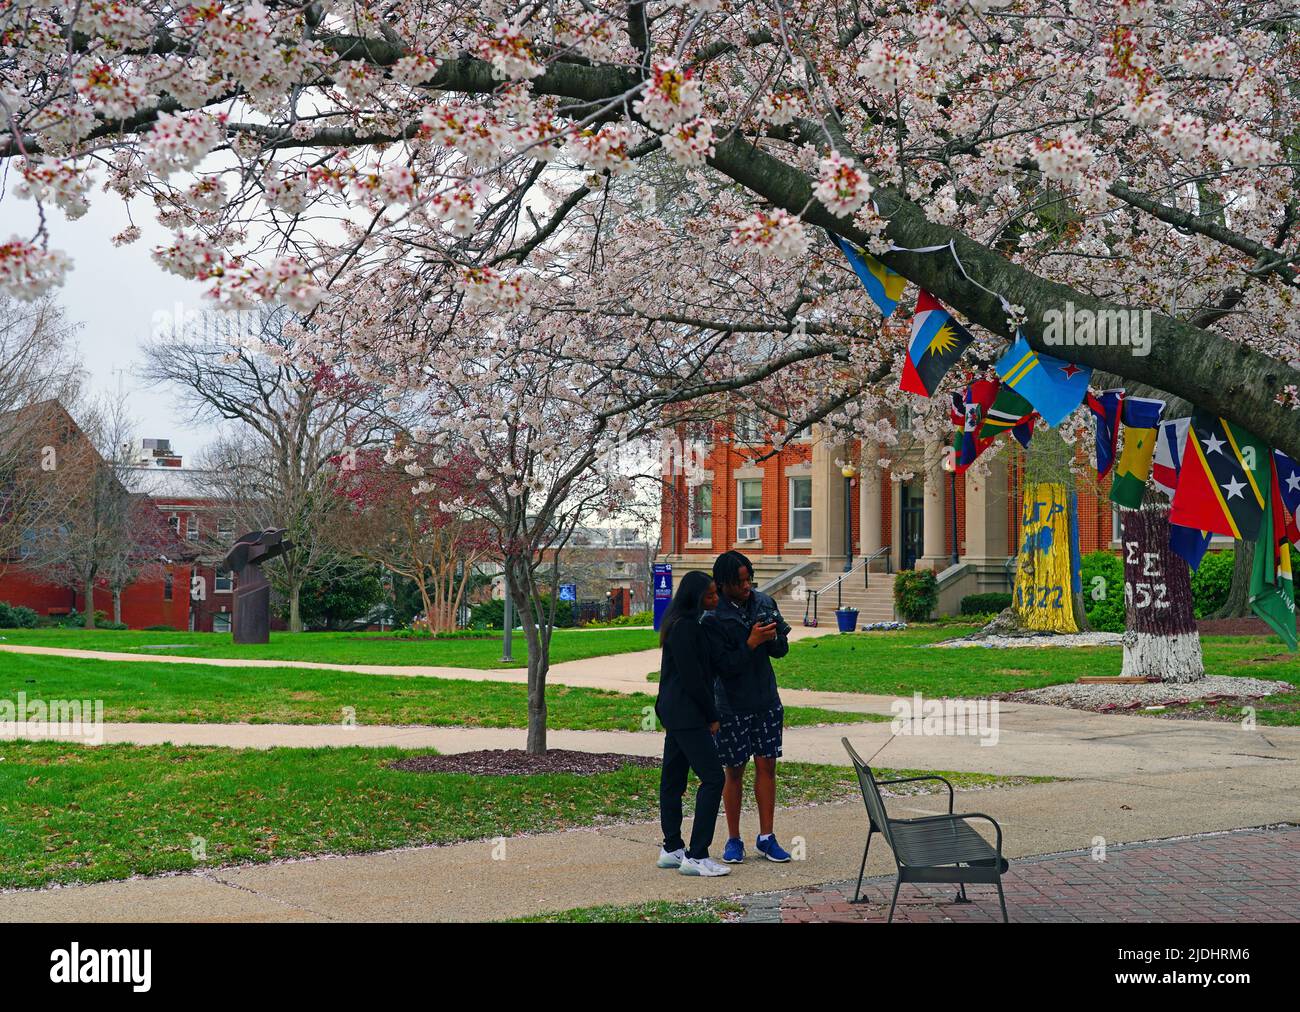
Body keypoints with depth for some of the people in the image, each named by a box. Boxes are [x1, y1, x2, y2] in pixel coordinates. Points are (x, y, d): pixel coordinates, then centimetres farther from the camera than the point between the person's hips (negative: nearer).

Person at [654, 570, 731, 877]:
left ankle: (671, 850, 20)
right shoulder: (685, 627, -17)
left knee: (673, 778, 13)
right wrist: (712, 716, -9)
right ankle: (696, 856, -11)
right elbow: (692, 677, -18)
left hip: (674, 712, 11)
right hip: (686, 713, -11)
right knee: (712, 777, -11)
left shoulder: (683, 623, 15)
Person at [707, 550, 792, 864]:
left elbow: (782, 649, 9)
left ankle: (766, 837, 13)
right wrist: (752, 642, -23)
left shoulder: (764, 602, 2)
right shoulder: (713, 617, -14)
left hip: (766, 700, 4)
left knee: (766, 765, 5)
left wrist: (773, 639, -13)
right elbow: (724, 665, -16)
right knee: (734, 771, 5)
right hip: (732, 705, -4)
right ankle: (734, 840, 16)